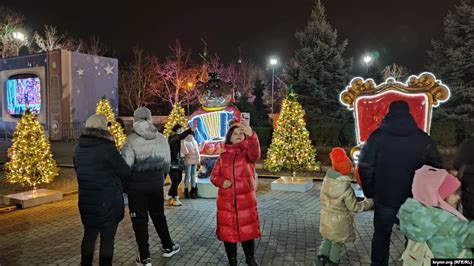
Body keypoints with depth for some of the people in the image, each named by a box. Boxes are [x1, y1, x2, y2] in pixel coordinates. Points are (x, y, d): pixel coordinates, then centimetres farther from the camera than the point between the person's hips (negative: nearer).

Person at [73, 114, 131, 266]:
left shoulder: (79, 149, 5)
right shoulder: (107, 148, -18)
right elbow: (125, 172, -10)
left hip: (86, 200, 7)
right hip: (108, 201, -6)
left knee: (89, 236, 19)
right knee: (107, 238, 6)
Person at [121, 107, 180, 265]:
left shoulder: (131, 141, -14)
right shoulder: (162, 139, 0)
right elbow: (166, 164, 5)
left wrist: (123, 187, -1)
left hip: (136, 187, -4)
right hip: (156, 185, 4)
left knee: (140, 220, 7)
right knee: (159, 216, 21)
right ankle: (168, 247, 32)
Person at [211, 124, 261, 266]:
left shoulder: (247, 152, -1)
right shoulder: (223, 156, 6)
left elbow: (255, 153, -26)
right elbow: (214, 176, 8)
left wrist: (251, 136, -45)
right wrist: (221, 181, -15)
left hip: (246, 200, -2)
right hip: (226, 201, 2)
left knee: (248, 229, 6)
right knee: (228, 231, 8)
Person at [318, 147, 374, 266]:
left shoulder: (326, 180, -11)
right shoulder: (346, 188, -29)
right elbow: (354, 207, -19)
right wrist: (370, 202, -11)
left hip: (326, 216, 5)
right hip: (339, 220, -5)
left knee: (327, 238, 27)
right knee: (338, 242, 19)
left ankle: (322, 256, 30)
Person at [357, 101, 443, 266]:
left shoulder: (378, 136, -8)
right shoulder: (423, 138, -3)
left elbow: (364, 167, -9)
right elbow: (436, 167, 3)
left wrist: (370, 192, 1)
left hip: (384, 198, -1)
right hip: (414, 200, 1)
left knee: (381, 235, 16)